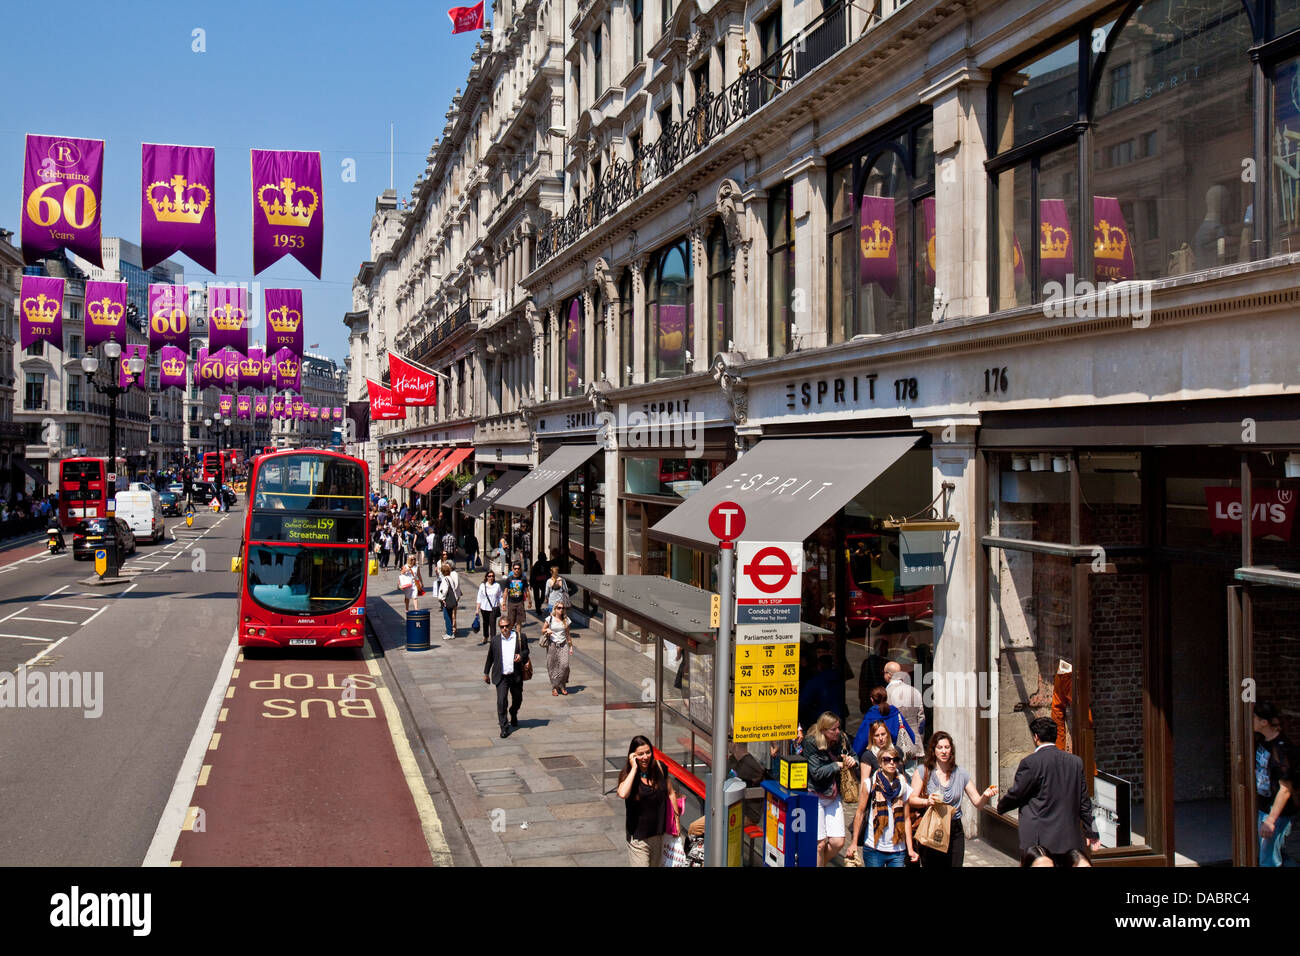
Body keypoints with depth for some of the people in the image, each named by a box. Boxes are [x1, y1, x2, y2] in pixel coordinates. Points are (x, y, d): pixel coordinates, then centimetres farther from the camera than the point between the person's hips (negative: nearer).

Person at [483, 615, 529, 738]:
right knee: (501, 701, -10)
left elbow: (526, 650, 10)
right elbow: (490, 657, 10)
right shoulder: (495, 639, 1)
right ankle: (504, 727, -2)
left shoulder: (520, 637, -2)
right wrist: (486, 673, 14)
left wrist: (521, 655, -14)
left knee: (517, 699, 17)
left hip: (516, 675, 1)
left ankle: (513, 715, 48)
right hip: (501, 676, -1)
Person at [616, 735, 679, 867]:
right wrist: (634, 768, -27)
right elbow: (623, 794, -34)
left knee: (655, 864, 16)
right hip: (638, 834, -4)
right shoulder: (627, 773, -13)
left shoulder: (659, 768, -4)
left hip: (659, 831, 4)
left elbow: (671, 793, 9)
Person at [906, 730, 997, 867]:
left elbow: (977, 803, 7)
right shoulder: (923, 771, 0)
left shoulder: (961, 773, 7)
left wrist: (985, 796, -14)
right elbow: (911, 799, -6)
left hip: (955, 831, 2)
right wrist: (927, 801, -25)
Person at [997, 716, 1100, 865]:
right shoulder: (1076, 762, 7)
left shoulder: (1031, 763, -11)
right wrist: (1091, 833, 21)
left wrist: (1000, 806, 18)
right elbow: (1084, 801, 12)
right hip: (1071, 840, 6)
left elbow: (1015, 794, -4)